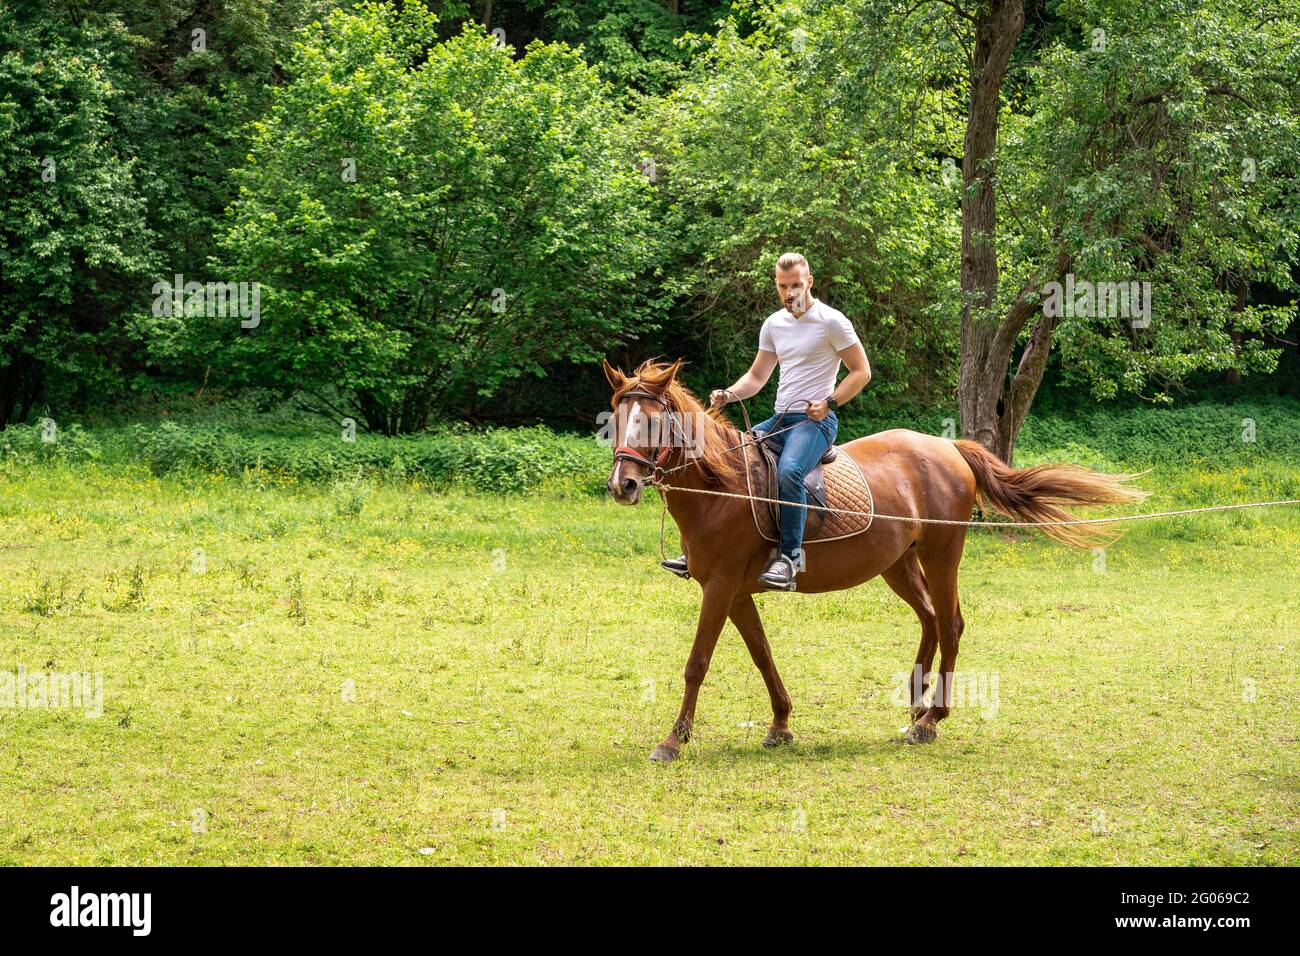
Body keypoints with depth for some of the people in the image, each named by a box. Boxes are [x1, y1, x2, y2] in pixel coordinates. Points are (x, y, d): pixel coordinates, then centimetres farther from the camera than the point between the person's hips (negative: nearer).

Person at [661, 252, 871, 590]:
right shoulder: (773, 324, 13)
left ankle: (790, 555, -32)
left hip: (814, 421, -8)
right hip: (778, 421, 8)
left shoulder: (831, 321, -6)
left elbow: (861, 372, -4)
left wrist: (828, 403, -16)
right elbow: (756, 377, 20)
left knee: (788, 471, -37)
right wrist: (729, 394, 0)